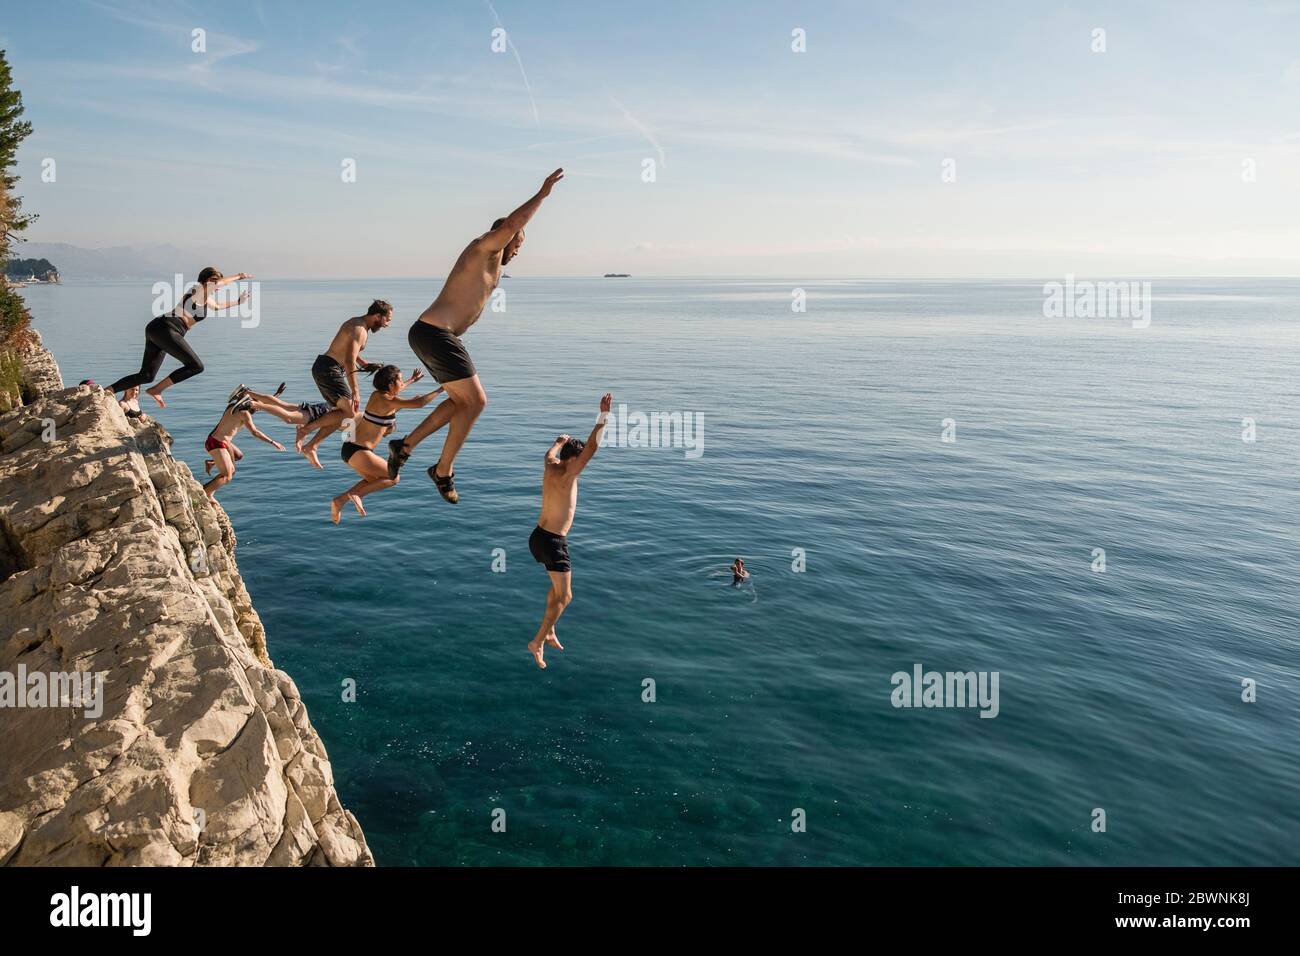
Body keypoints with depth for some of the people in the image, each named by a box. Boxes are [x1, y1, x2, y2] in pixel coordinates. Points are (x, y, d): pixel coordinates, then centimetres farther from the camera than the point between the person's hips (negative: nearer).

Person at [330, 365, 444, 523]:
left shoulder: (377, 394, 9)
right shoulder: (386, 401, -17)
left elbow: (392, 393, 35)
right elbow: (420, 403, -21)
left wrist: (412, 380, 45)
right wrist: (441, 389, -10)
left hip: (351, 447, 9)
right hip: (358, 451, -9)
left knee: (373, 480, 26)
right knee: (394, 478, 5)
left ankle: (340, 500, 14)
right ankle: (356, 495, -3)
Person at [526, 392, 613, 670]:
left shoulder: (550, 467, 2)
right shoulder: (566, 476, -20)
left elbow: (550, 453, 28)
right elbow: (592, 447, -28)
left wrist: (559, 441, 49)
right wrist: (603, 415, -26)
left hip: (540, 537, 10)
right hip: (552, 542, -10)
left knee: (558, 586, 26)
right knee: (564, 596, -2)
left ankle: (549, 632, 35)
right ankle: (538, 642, 0)